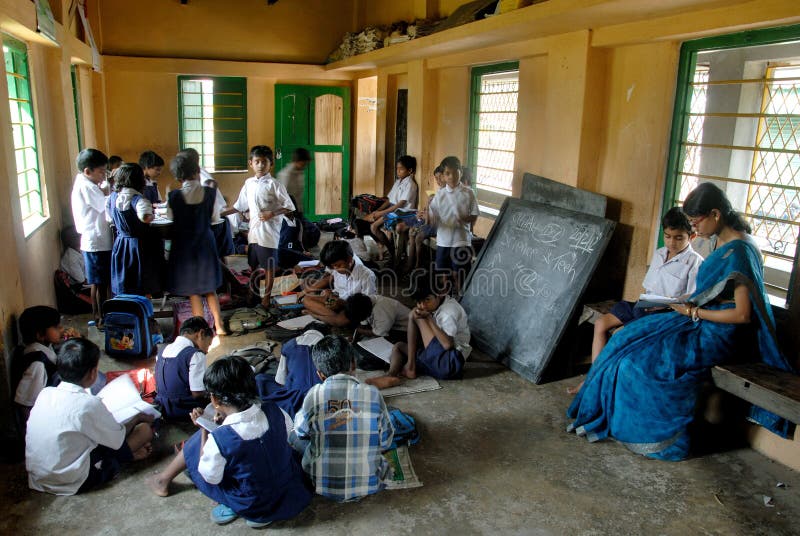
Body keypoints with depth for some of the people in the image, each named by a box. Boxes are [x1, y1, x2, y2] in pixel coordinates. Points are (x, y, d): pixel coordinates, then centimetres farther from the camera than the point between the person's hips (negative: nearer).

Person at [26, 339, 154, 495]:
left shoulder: (45, 393, -4)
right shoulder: (88, 404, -24)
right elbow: (119, 438, -7)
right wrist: (138, 418, 12)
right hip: (72, 484, -7)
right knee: (145, 429, 0)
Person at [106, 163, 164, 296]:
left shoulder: (113, 196, 1)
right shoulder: (137, 199, -20)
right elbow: (145, 217, -38)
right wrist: (152, 215, -16)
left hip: (120, 243, 6)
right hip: (139, 245, -6)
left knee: (123, 290, 16)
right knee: (144, 292, 6)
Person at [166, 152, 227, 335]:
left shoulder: (175, 196, -15)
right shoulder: (209, 192, -11)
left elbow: (171, 218, -2)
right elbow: (214, 217, 0)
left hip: (184, 246, -2)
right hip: (205, 244, 2)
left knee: (193, 292, 10)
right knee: (210, 289, 17)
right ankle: (218, 325, 16)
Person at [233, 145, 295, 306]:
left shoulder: (274, 184, -9)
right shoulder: (249, 183, 8)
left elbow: (289, 207, -9)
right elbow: (241, 206, 19)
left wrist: (271, 214, -19)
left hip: (268, 233, -5)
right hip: (253, 232, 5)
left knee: (268, 266, 4)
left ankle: (267, 296, 17)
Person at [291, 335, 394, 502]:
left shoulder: (314, 395, -13)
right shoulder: (372, 394, -12)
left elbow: (301, 430, 6)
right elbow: (386, 442, -2)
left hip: (324, 487, -1)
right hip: (369, 485, 1)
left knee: (293, 434, 20)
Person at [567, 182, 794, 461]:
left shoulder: (740, 252, -21)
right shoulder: (724, 242, 9)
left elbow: (743, 314, -23)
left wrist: (694, 312, -15)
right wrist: (690, 303, 4)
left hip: (721, 334, -9)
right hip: (705, 322, 9)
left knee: (643, 359, -18)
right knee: (630, 339, -1)